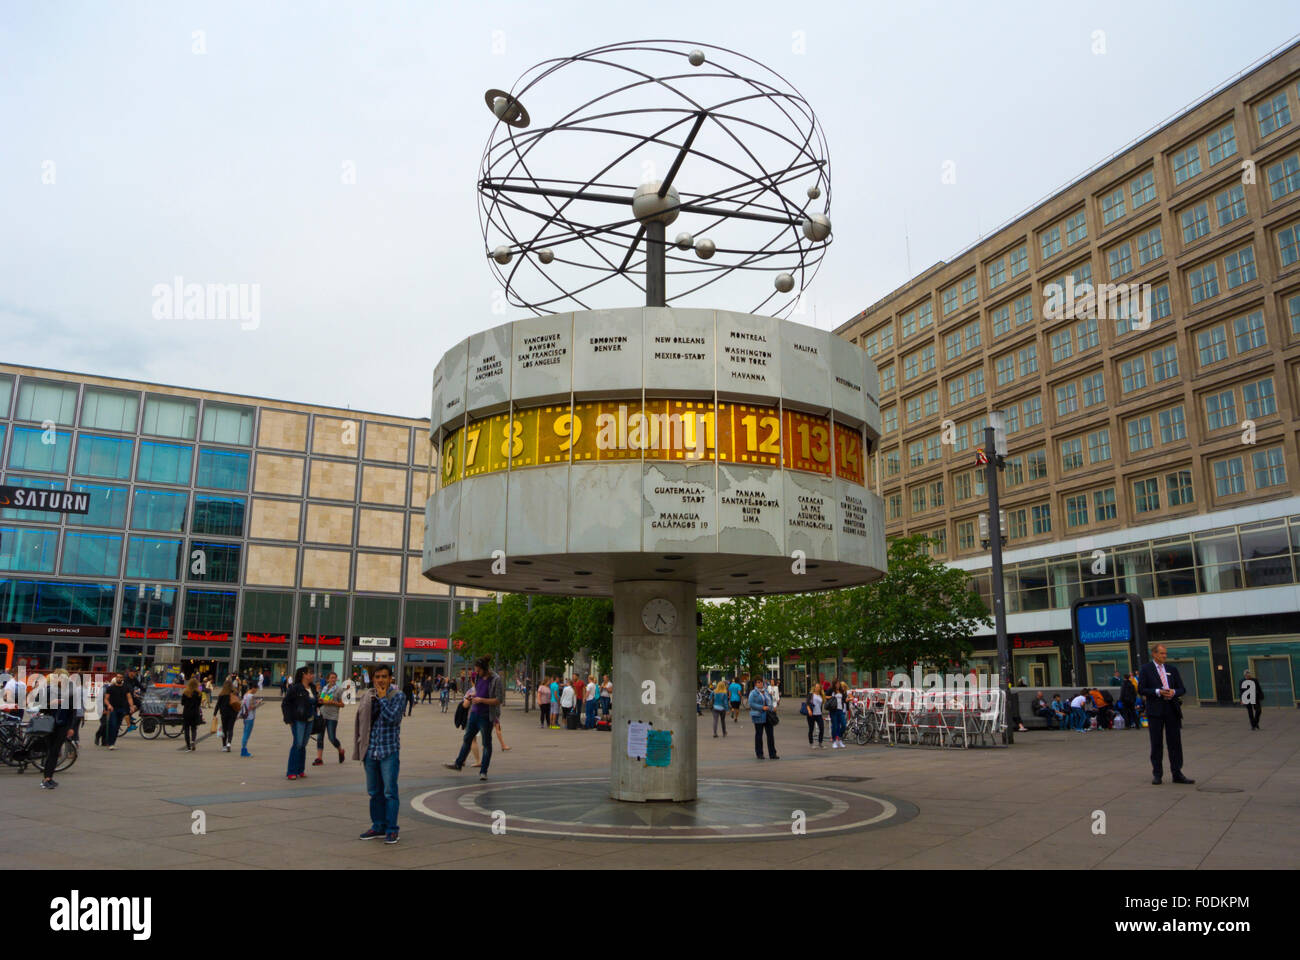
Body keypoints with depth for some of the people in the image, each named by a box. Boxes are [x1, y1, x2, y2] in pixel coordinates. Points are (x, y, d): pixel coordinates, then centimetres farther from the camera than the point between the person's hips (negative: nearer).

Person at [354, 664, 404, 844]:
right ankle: (378, 826, 23)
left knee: (390, 791, -4)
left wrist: (382, 698, -14)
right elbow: (361, 719, 14)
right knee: (374, 792, 12)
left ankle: (391, 829, 2)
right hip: (371, 750, 5)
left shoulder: (397, 696, -4)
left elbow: (392, 718, -18)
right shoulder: (368, 696, 10)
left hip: (389, 750, -5)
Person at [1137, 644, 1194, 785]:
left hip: (1172, 709, 3)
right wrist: (1158, 692, -17)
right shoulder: (1146, 669, 0)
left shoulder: (1172, 669, 12)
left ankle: (1177, 774, 11)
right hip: (1155, 710, -3)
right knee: (1156, 743, 3)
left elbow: (1182, 688, 13)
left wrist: (1174, 692, -9)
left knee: (1175, 742, 4)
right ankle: (1157, 774, 11)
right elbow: (1141, 689, -5)